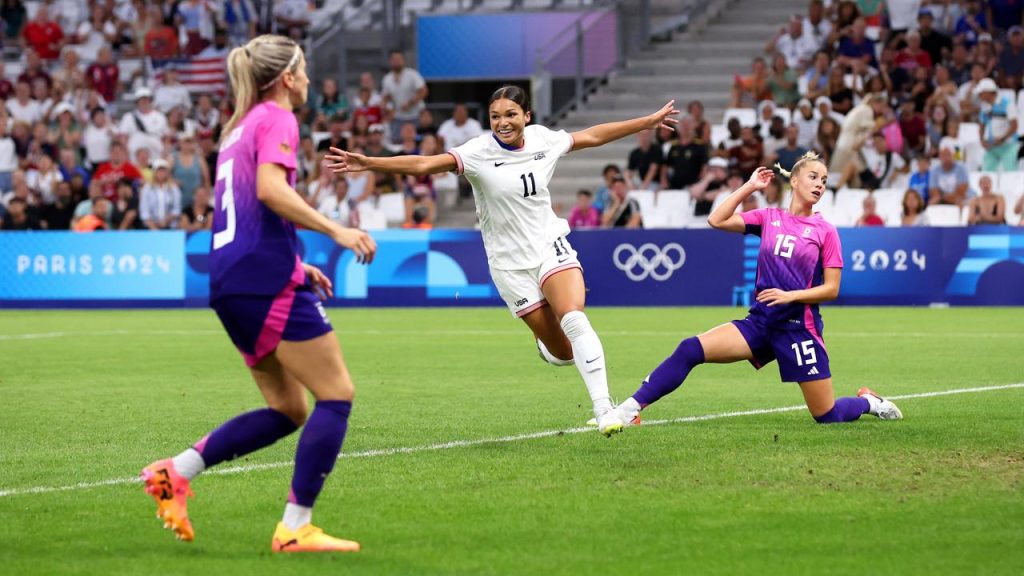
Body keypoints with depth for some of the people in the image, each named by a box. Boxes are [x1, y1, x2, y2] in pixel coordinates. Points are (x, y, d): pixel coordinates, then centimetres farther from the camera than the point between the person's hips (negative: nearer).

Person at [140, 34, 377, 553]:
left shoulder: (239, 127, 23)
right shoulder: (277, 119, -4)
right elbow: (270, 189, -21)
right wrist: (335, 231, -21)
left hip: (228, 279, 9)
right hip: (266, 277, -9)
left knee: (288, 410, 14)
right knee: (336, 395, -6)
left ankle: (176, 471, 3)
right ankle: (294, 528, -11)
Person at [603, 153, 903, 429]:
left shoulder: (825, 231, -2)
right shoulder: (769, 218, 6)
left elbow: (831, 289, -4)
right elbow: (717, 220, -2)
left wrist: (790, 295, -17)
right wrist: (749, 186, -2)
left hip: (800, 328, -3)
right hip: (760, 322, 3)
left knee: (827, 416, -2)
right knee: (690, 350, -18)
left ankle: (868, 402, 32)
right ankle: (631, 408, -17)